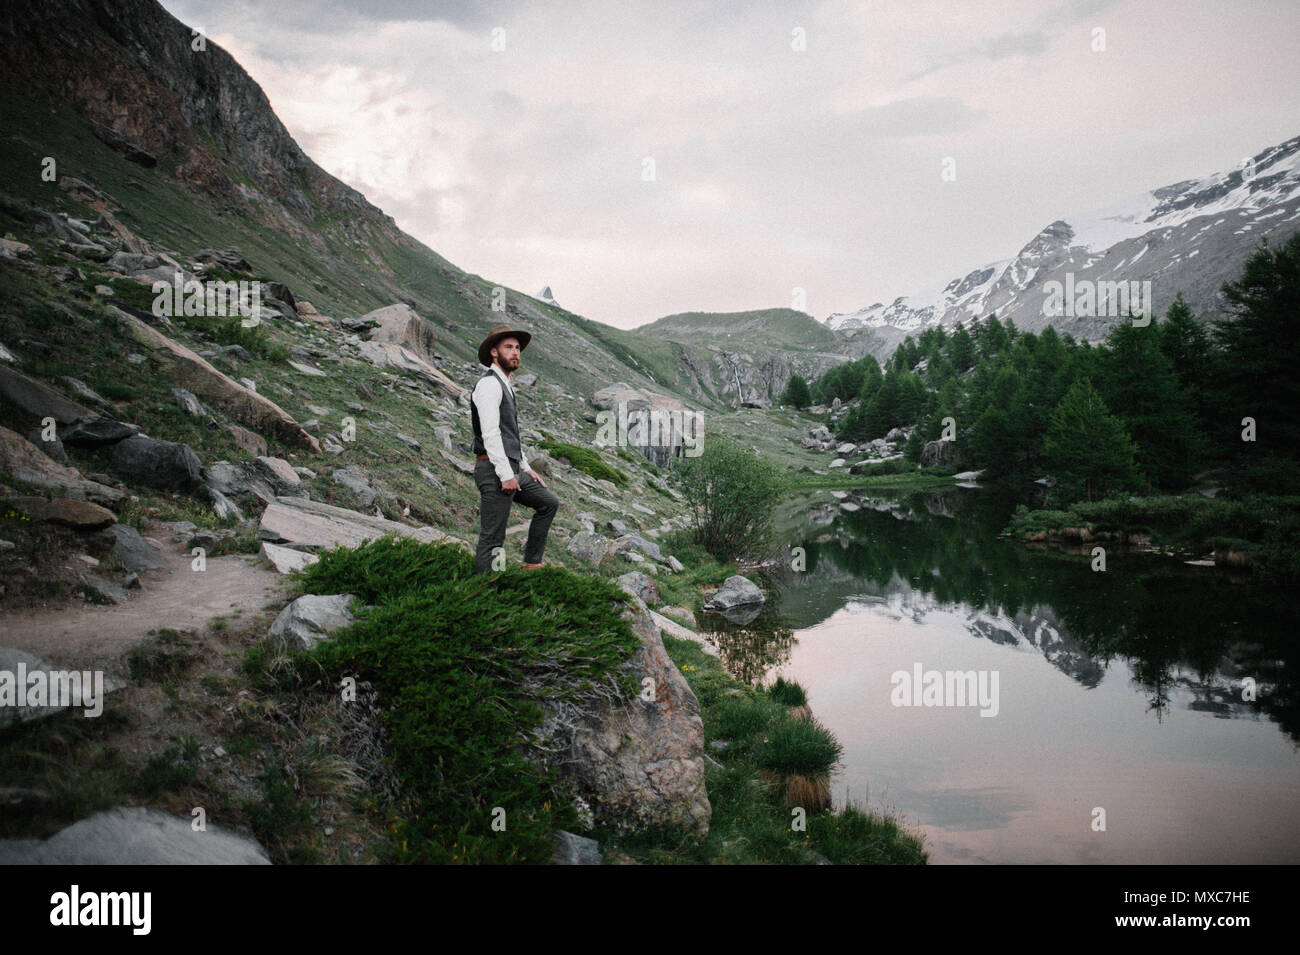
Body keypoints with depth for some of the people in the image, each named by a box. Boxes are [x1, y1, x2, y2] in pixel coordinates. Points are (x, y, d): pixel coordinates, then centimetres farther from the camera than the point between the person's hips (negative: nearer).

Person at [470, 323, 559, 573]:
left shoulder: (504, 386, 21)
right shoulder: (489, 384, -12)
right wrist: (506, 474, -23)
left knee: (549, 502, 19)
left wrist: (525, 468, 21)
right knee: (492, 538, -8)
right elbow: (490, 433, -20)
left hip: (512, 469, 10)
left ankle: (532, 563, 22)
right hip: (494, 471, -10)